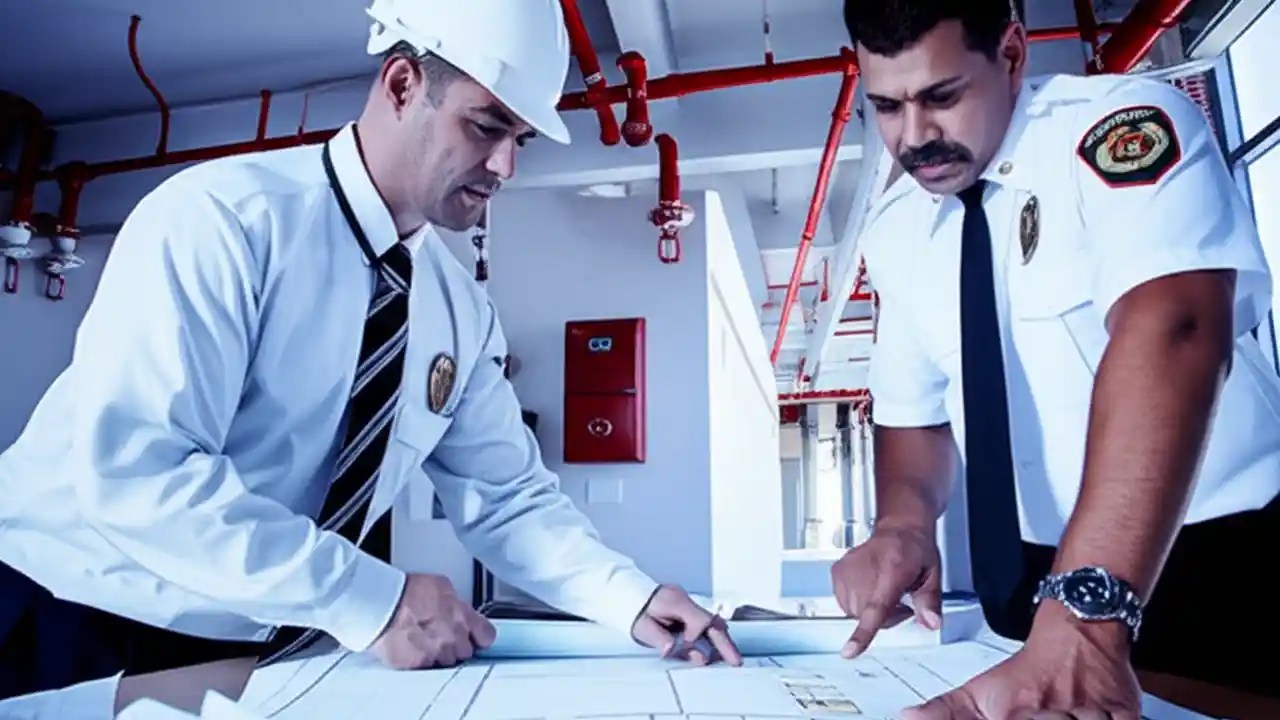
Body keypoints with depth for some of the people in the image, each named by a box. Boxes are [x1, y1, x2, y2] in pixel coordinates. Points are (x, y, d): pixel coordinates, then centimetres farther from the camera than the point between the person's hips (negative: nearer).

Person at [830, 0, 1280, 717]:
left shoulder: (1126, 124, -18)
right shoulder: (895, 230, 0)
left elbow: (1168, 330, -34)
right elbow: (912, 410, 3)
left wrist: (1083, 614, -44)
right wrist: (904, 522, -18)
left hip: (1217, 561, -4)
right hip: (1032, 581, 5)